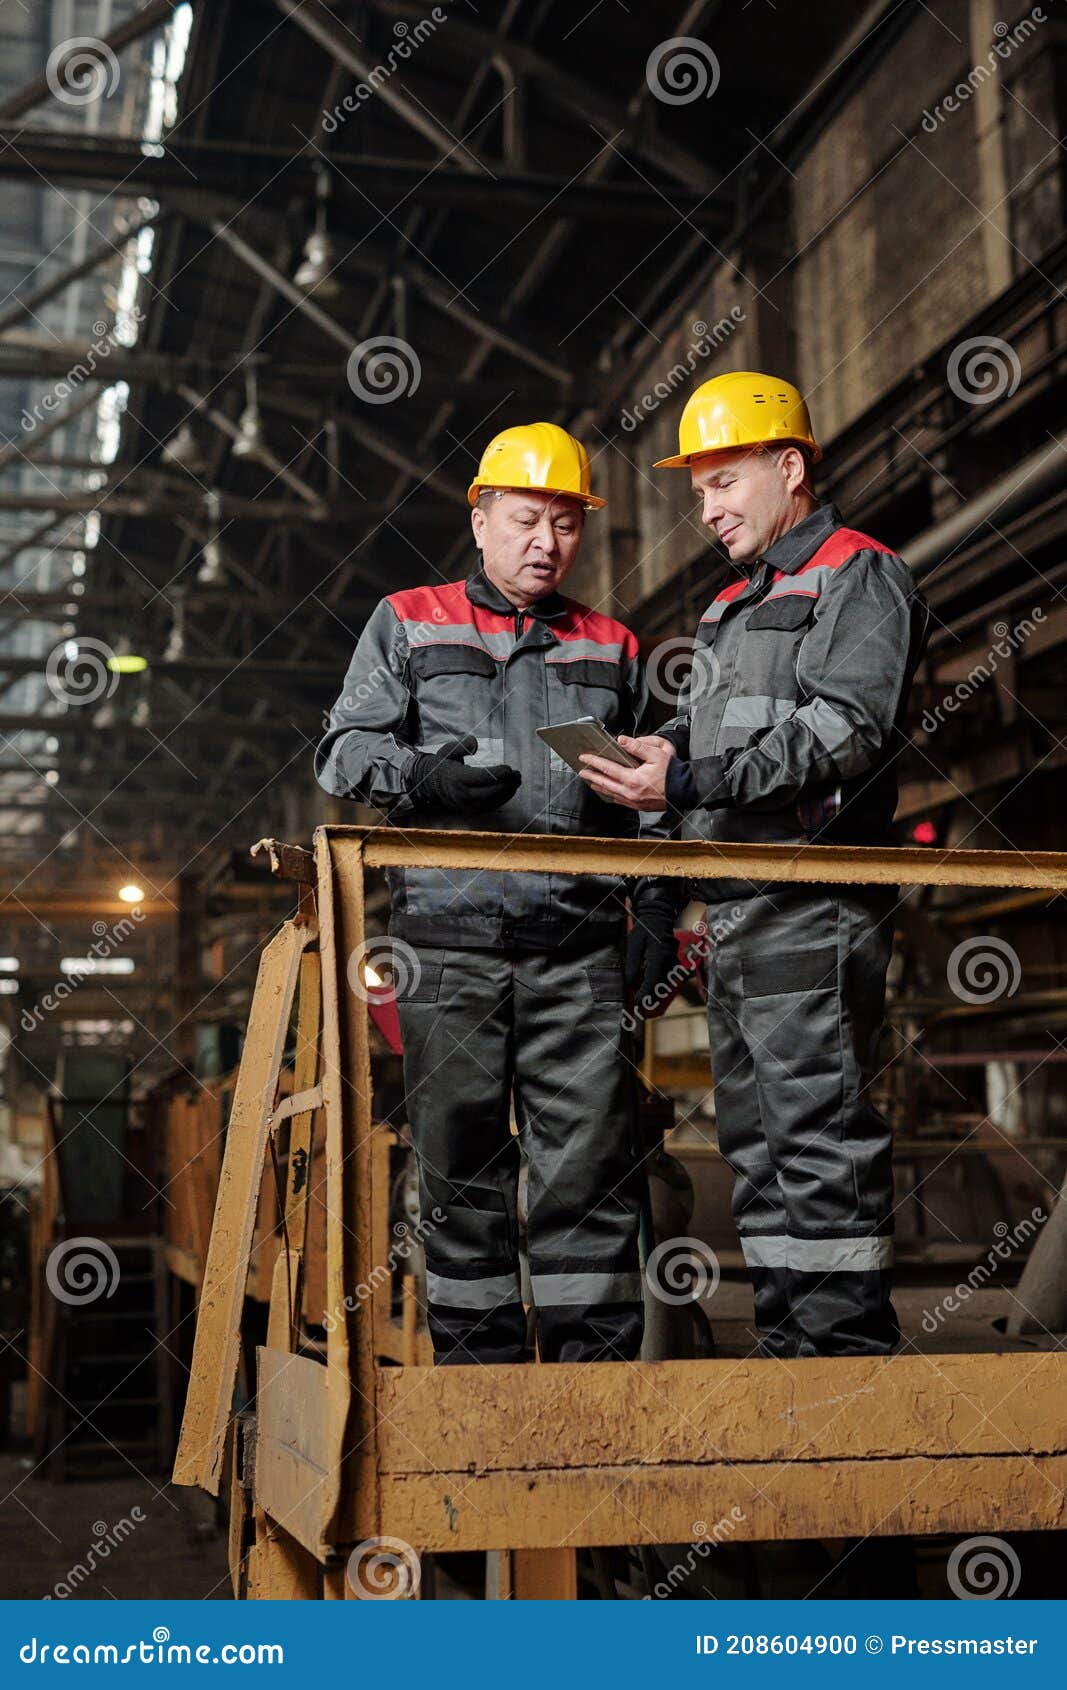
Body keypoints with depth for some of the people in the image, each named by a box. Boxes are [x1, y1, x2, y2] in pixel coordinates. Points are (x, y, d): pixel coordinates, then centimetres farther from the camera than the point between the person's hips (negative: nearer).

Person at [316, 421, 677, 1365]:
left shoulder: (612, 650, 20)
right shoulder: (409, 624, 14)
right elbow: (343, 752, 6)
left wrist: (655, 913, 8)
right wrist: (422, 774, -15)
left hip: (578, 944, 1)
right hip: (449, 940, -1)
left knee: (592, 1160, -4)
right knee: (462, 1163, 3)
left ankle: (598, 1362, 3)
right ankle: (477, 1360, 12)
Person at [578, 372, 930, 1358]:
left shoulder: (861, 578, -2)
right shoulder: (734, 607, 26)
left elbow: (847, 732, -17)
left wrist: (692, 781, -24)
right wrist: (647, 765, 2)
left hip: (816, 909, -9)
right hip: (734, 908, 9)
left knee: (820, 1135, -10)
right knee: (757, 1142, 10)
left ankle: (849, 1352, -5)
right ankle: (788, 1346, 17)